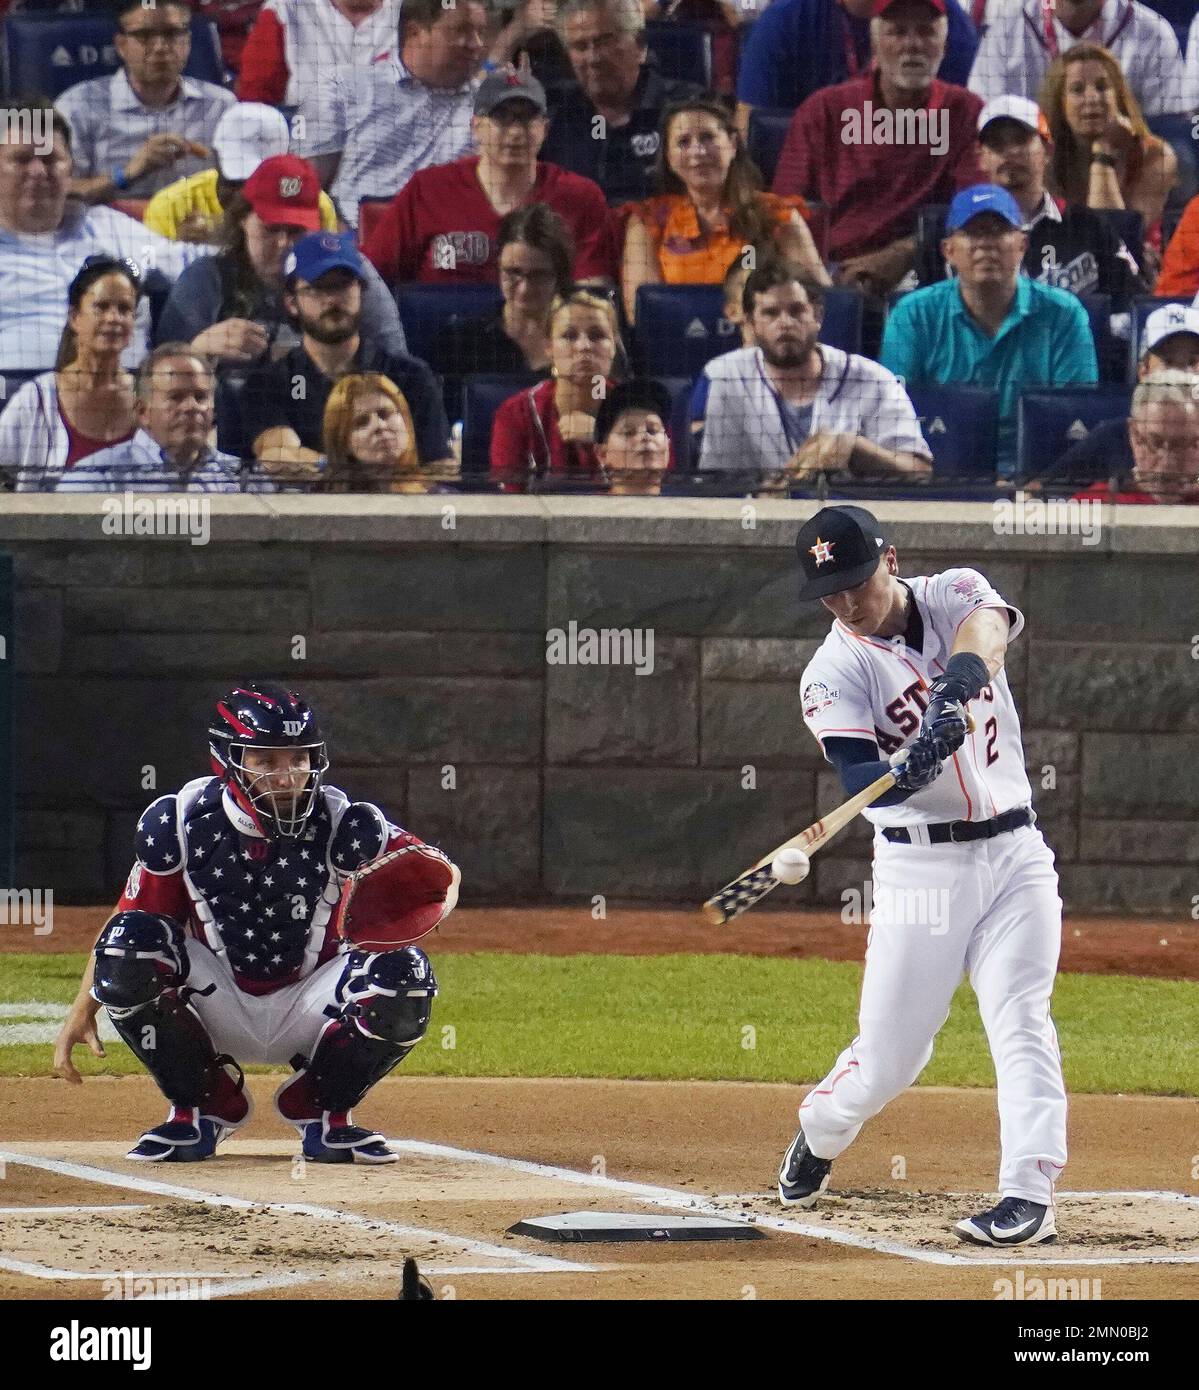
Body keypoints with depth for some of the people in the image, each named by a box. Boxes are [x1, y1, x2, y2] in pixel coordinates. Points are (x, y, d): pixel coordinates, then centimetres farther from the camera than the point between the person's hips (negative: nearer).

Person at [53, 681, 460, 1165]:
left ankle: (323, 1114, 1)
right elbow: (132, 916, -4)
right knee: (127, 947, -28)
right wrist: (82, 1010, -13)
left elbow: (443, 875, -15)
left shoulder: (340, 824, -15)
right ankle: (201, 1110, -4)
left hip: (306, 1008, 0)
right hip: (220, 1007, 0)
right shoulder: (182, 821, -13)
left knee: (405, 976, -28)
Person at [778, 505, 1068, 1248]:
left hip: (1015, 853, 1)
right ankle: (819, 1137, 32)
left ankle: (1030, 1193, -16)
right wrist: (916, 766, -44)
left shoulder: (955, 595, -2)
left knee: (1020, 1020, -12)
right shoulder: (835, 673, -9)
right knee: (890, 1053, 3)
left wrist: (962, 674, -49)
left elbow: (988, 627, -27)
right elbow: (863, 784, -22)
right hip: (920, 868, -1)